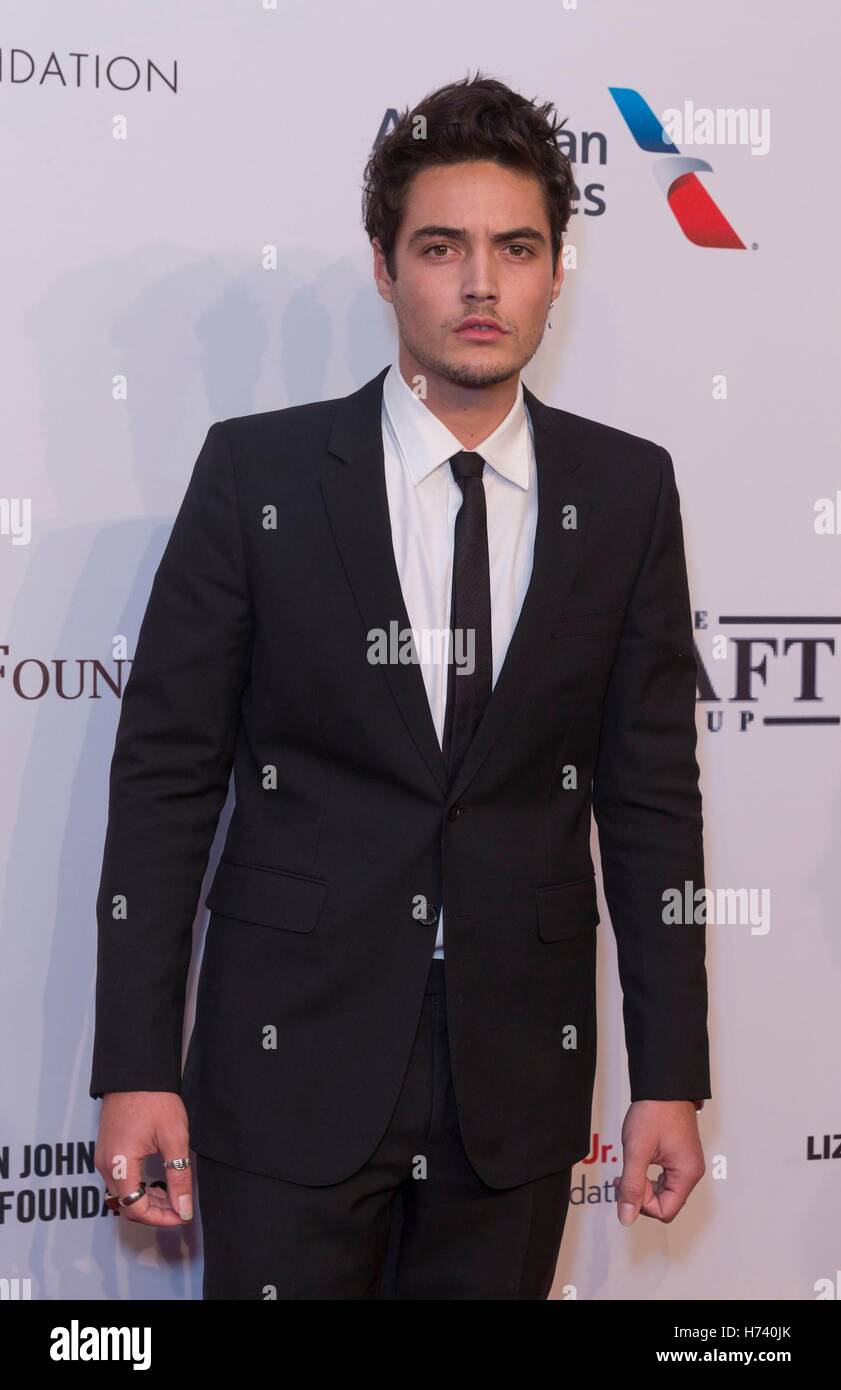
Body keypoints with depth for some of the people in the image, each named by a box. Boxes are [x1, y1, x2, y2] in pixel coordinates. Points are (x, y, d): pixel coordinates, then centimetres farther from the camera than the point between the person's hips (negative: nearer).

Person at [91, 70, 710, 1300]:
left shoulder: (626, 491, 2)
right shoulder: (258, 471, -4)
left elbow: (651, 793, 5)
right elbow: (165, 775, -3)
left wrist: (670, 1073, 2)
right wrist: (136, 1067, -6)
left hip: (520, 1077, 2)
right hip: (297, 1060, -2)